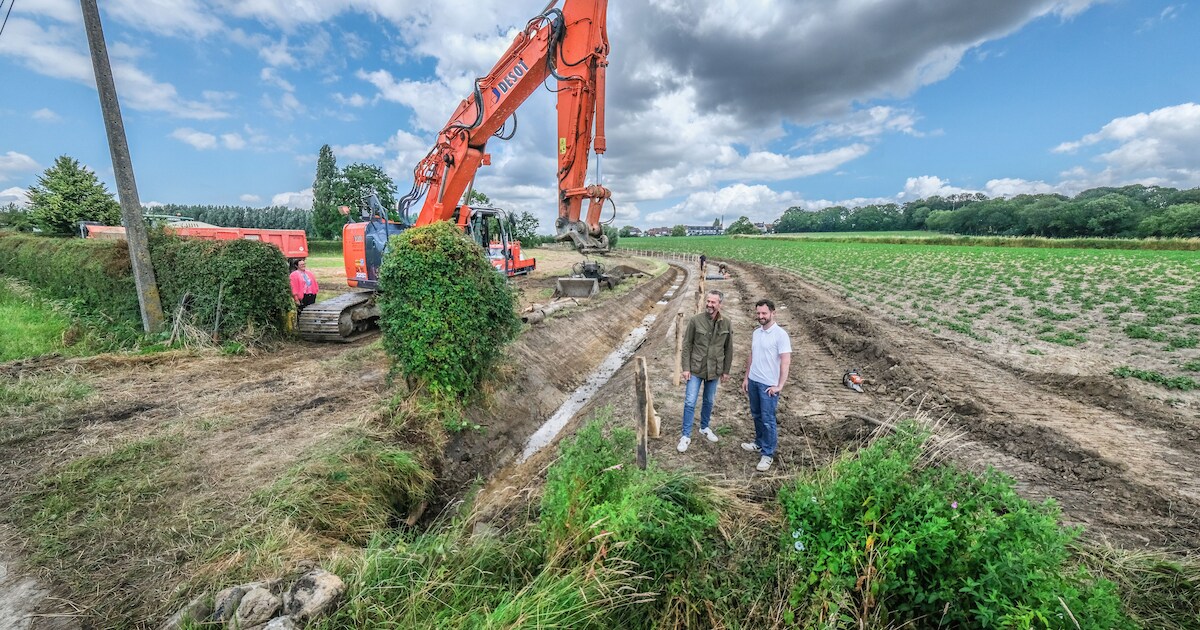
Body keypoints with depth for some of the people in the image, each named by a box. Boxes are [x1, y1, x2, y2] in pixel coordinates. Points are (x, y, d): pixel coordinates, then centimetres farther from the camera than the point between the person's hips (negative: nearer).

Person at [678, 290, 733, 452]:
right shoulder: (695, 320, -11)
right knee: (690, 402, 0)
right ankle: (686, 436, 13)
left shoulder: (726, 323, -4)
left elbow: (728, 349, 4)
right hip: (696, 369, -2)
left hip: (714, 370, 3)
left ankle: (704, 427, 40)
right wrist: (686, 368, -9)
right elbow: (687, 345, -7)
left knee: (709, 401, 18)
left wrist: (726, 370, 5)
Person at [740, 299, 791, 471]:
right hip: (753, 381, 7)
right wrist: (746, 378, 15)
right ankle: (759, 444, 37)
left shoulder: (781, 334, -16)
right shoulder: (756, 332, 7)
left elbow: (786, 361, -19)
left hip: (768, 384, -7)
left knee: (768, 420, 1)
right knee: (757, 415, 19)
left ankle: (768, 454, 13)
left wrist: (780, 386, -21)